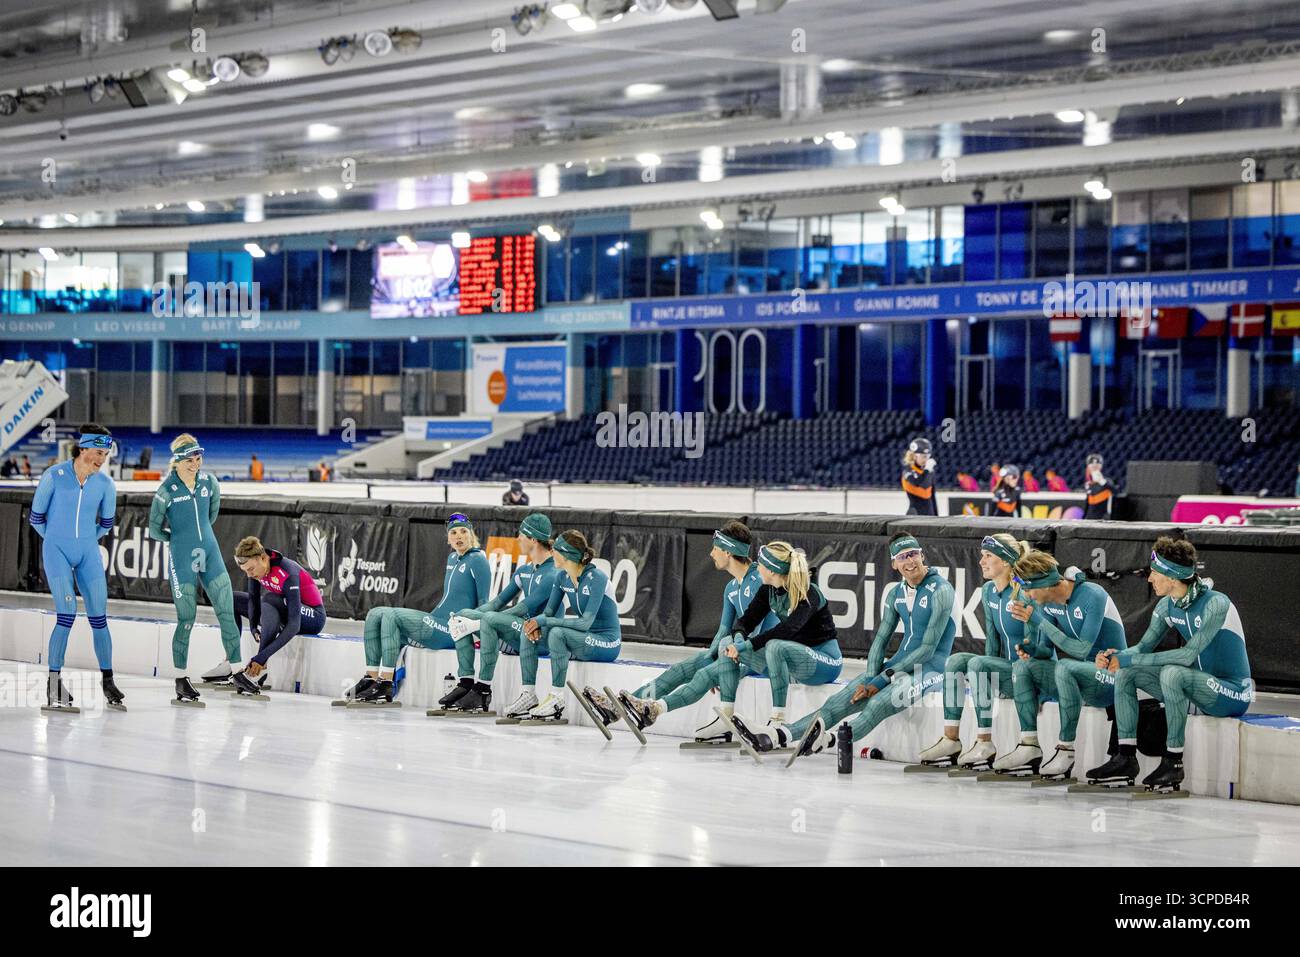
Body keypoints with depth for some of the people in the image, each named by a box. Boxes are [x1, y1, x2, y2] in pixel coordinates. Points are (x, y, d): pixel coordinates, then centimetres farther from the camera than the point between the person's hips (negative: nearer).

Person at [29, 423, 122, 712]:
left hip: (88, 554, 3)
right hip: (57, 552, -3)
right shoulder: (55, 476, -10)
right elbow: (36, 517, 3)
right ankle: (54, 683, -6)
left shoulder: (105, 483, -1)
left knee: (99, 618, 2)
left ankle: (107, 680, 14)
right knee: (66, 615, -14)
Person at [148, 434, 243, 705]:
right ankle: (181, 679, 9)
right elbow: (154, 530, 0)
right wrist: (179, 538, 9)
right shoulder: (167, 490, -10)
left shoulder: (209, 481, 1)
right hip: (182, 560, -4)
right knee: (186, 621, -2)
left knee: (227, 613, 0)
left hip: (211, 554, 4)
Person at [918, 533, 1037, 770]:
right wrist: (989, 672, -1)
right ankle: (951, 740, -14)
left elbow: (1032, 644, -17)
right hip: (1005, 669, 8)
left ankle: (985, 744, -23)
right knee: (955, 661, -11)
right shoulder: (988, 591, 8)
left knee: (977, 663, -28)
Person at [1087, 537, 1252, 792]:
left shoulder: (1216, 604, -23)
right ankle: (1126, 758, -3)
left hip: (1233, 693, -8)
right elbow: (1144, 646, 7)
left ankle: (1173, 762, -25)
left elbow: (1188, 654, -31)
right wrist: (1116, 656, -16)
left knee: (1171, 673, -34)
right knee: (1125, 673, -2)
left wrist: (1130, 659, -28)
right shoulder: (1168, 605, 1)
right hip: (1199, 688, 8)